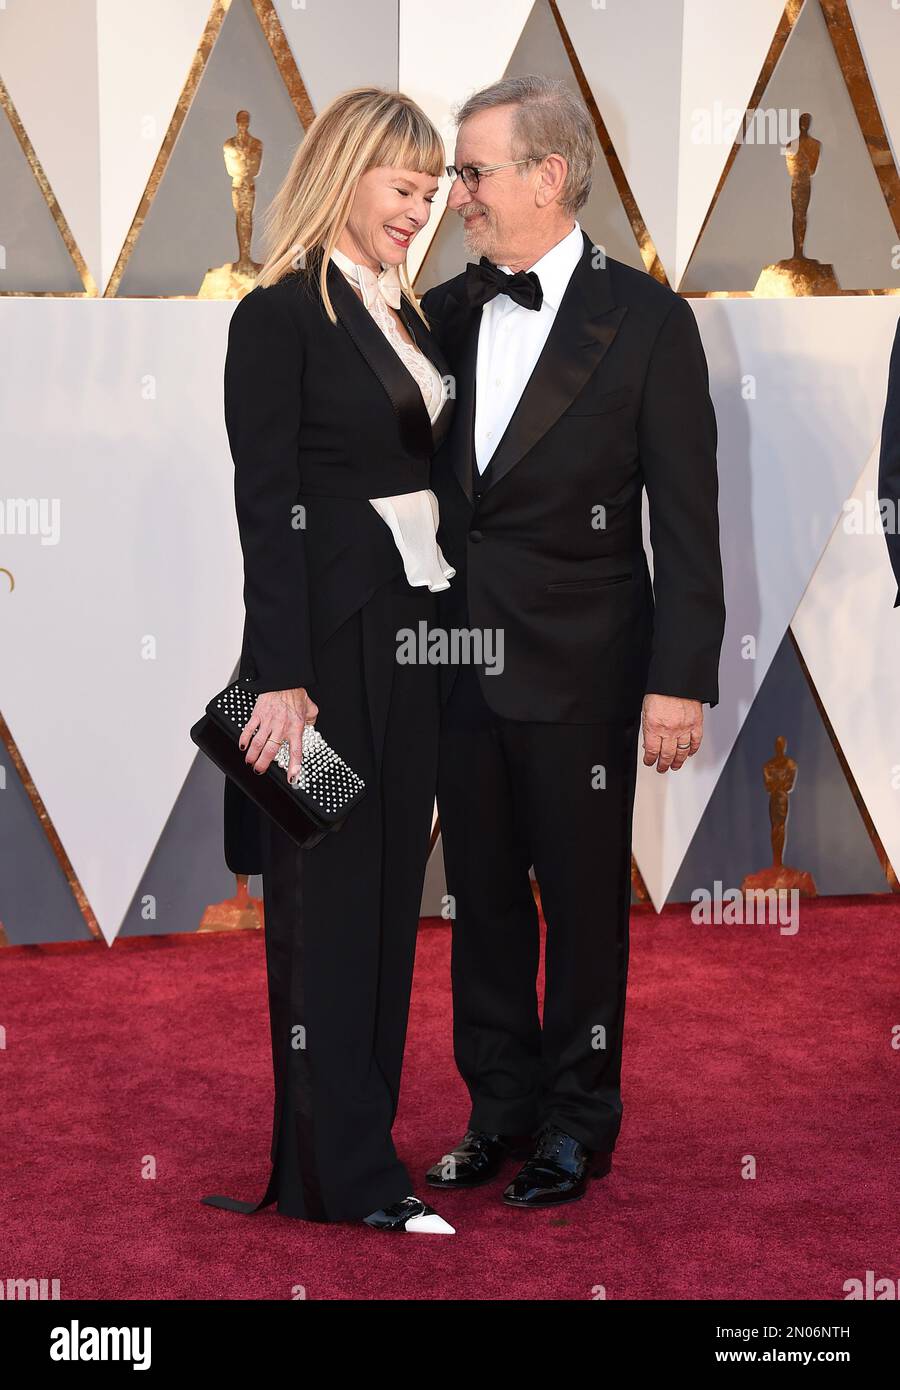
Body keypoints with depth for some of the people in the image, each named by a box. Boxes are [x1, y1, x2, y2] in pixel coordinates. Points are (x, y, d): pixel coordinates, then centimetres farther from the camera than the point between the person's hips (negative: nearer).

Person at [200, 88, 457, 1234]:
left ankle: (357, 1137, 22)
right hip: (332, 639, -8)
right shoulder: (281, 315, -7)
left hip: (418, 633, 8)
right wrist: (281, 676, -19)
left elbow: (427, 475, 14)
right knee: (330, 897, -1)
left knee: (390, 893, 11)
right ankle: (346, 1175, 7)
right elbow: (267, 505, -13)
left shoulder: (409, 314, 15)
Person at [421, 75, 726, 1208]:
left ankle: (578, 1125, 25)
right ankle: (500, 1109, 30)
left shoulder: (644, 318, -7)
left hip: (578, 675, -4)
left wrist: (680, 680, -13)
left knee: (584, 903, 8)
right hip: (460, 666, 5)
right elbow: (413, 475, 10)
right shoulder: (443, 312, 6)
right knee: (482, 899, 14)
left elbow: (685, 518, -8)